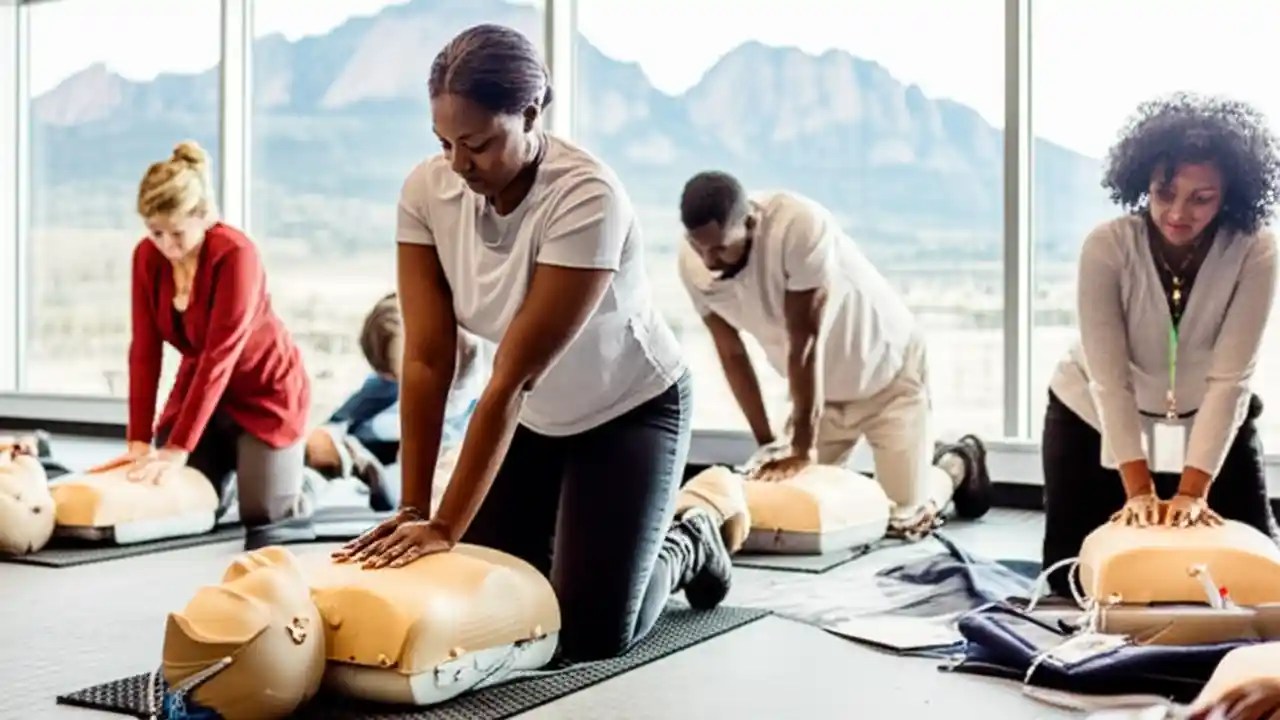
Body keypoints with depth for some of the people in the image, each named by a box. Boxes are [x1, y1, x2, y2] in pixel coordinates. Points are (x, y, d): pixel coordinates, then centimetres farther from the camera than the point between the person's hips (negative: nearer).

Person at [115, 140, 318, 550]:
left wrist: (179, 447, -32)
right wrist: (139, 440, -17)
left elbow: (220, 355, -30)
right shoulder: (147, 257, -8)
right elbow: (144, 350, -9)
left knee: (264, 514, -15)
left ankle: (301, 485, 19)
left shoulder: (236, 254, -26)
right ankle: (229, 466, 25)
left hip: (266, 391, -5)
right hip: (199, 388, 6)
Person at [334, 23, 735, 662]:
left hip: (632, 409, -5)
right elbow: (426, 358, -17)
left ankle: (688, 547, 20)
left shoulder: (586, 198, -32)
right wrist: (413, 509, -21)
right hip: (534, 417, 5)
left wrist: (447, 526, -31)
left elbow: (513, 375, -33)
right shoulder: (426, 190, -17)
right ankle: (568, 534, 26)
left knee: (591, 634, -9)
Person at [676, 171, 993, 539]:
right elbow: (731, 353, -7)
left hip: (886, 370, -5)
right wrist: (766, 443, -7)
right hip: (818, 385, 5)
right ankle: (924, 458, 25)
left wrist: (802, 446, -27)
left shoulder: (799, 225, -36)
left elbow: (805, 343, -32)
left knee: (904, 518, -7)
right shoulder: (693, 263, -18)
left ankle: (959, 462, 27)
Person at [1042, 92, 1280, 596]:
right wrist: (1138, 488, -32)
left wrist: (1193, 490, -33)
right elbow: (1109, 377, -28)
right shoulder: (1107, 246, -27)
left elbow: (1230, 378, -27)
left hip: (1209, 423, 2)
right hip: (1097, 419, -1)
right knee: (1072, 581, 2)